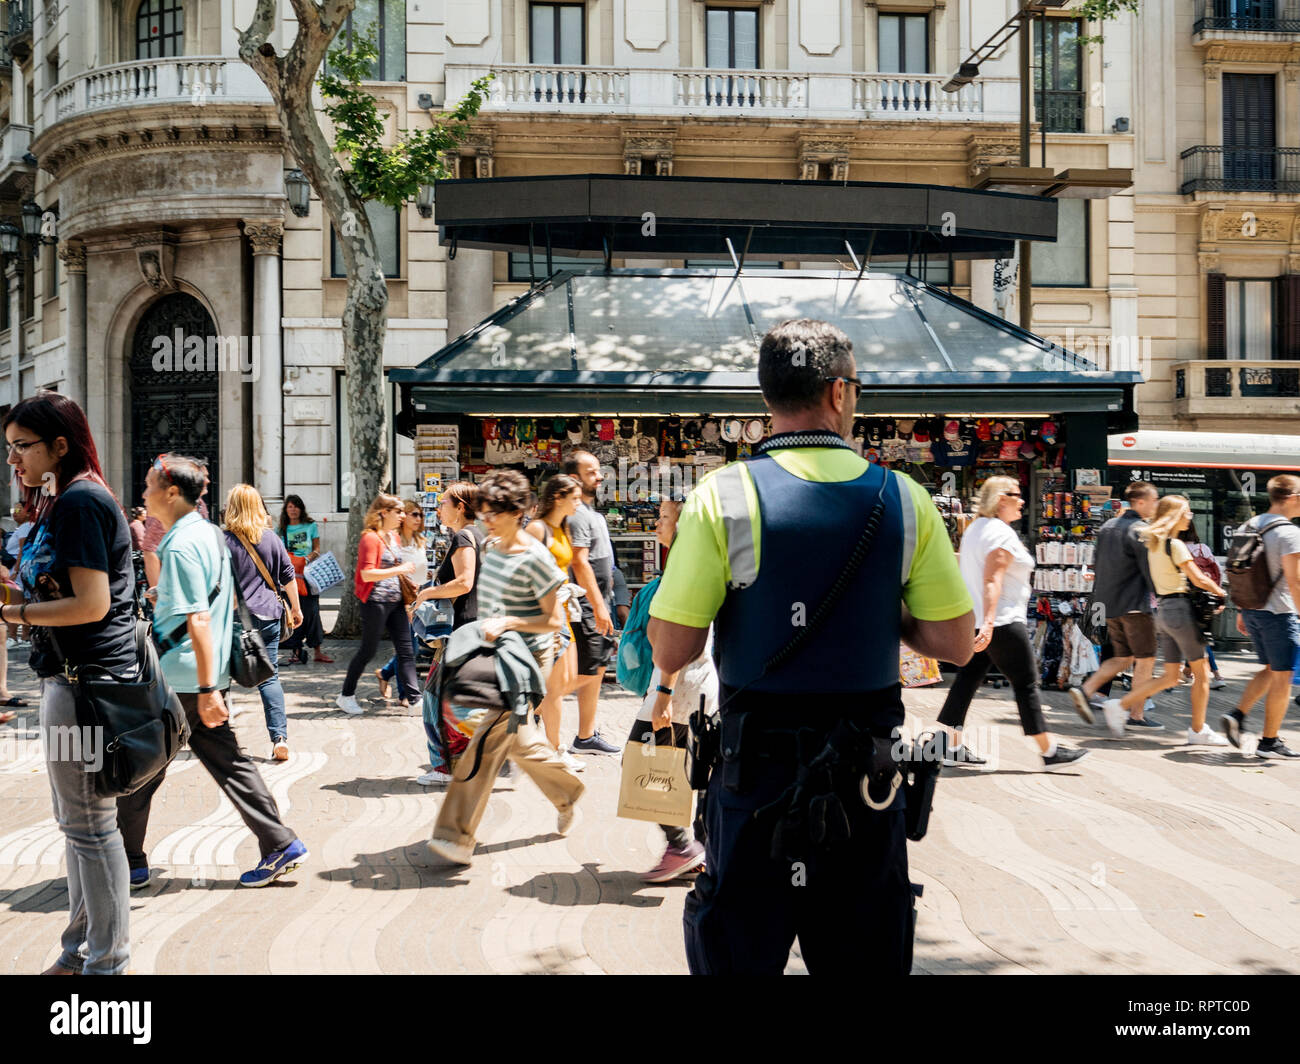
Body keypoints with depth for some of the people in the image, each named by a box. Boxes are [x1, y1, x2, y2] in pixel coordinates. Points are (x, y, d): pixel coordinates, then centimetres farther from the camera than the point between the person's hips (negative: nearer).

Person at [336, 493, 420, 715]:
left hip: (395, 602, 8)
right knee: (368, 651, 2)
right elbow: (367, 574, -20)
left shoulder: (393, 537, 14)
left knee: (406, 651, 2)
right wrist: (400, 570, -24)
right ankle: (346, 696, 16)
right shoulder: (371, 538, -12)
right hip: (375, 603, -8)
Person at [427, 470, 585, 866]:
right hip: (496, 658, 9)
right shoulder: (491, 547, 9)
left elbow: (555, 620, -15)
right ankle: (567, 792, 41)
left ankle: (457, 836, -12)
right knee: (519, 742, 18)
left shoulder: (534, 558, -15)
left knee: (488, 742, -14)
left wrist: (507, 623, -24)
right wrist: (482, 629, 15)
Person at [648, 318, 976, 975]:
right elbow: (956, 644, 1)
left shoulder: (722, 497, -11)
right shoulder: (905, 500, -3)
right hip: (868, 767, 2)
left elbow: (671, 653, -12)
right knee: (868, 956, 16)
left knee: (740, 952, 11)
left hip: (756, 771, -2)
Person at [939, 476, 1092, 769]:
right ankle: (1049, 751, 2)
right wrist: (988, 623, -30)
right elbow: (992, 580, -23)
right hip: (1001, 622, -10)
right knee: (1026, 683, -3)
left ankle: (951, 747, 6)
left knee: (967, 679, 7)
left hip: (973, 621, 10)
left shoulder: (975, 528, 15)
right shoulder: (1002, 533, -14)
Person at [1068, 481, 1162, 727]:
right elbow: (1150, 569, -16)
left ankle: (1085, 690, 1)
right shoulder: (1140, 530, -12)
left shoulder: (1107, 527, 13)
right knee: (1146, 660, 2)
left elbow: (1098, 565, 17)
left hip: (1109, 604, 8)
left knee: (1123, 658, 16)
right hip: (1134, 604, -8)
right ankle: (1137, 716, 3)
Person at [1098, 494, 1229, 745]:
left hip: (1162, 609, 8)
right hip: (1179, 608, -8)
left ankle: (1120, 706, 2)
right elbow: (1199, 579, -13)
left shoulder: (1152, 544, 13)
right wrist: (1221, 593, 2)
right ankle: (1198, 731, 6)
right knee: (1202, 672, 2)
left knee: (1170, 677, 10)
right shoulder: (1175, 545, -12)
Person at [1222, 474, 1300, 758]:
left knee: (1269, 669, 20)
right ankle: (1269, 742, 6)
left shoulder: (1251, 526, 9)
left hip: (1252, 610, 8)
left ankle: (1236, 716, 6)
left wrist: (1241, 611, 20)